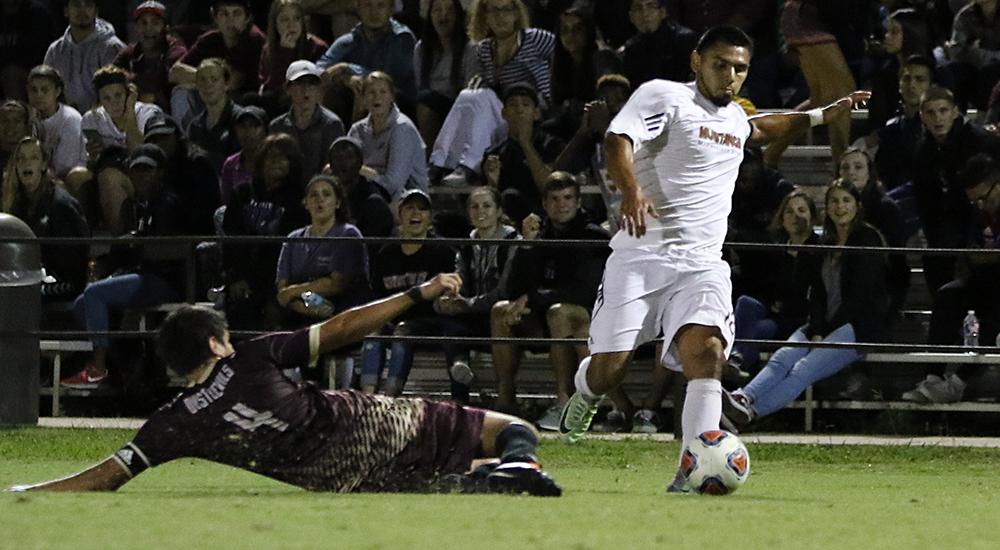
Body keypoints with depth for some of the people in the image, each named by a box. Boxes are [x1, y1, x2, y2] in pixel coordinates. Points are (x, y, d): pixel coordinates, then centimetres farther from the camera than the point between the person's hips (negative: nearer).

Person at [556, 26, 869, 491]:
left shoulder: (734, 116, 20)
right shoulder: (663, 96, -2)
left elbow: (757, 131, 47)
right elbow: (618, 139, -19)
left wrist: (820, 116, 44)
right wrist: (631, 189, -38)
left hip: (701, 262, 4)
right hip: (640, 256, -4)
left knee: (704, 349, -23)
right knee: (608, 369, -6)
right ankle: (586, 390, 32)